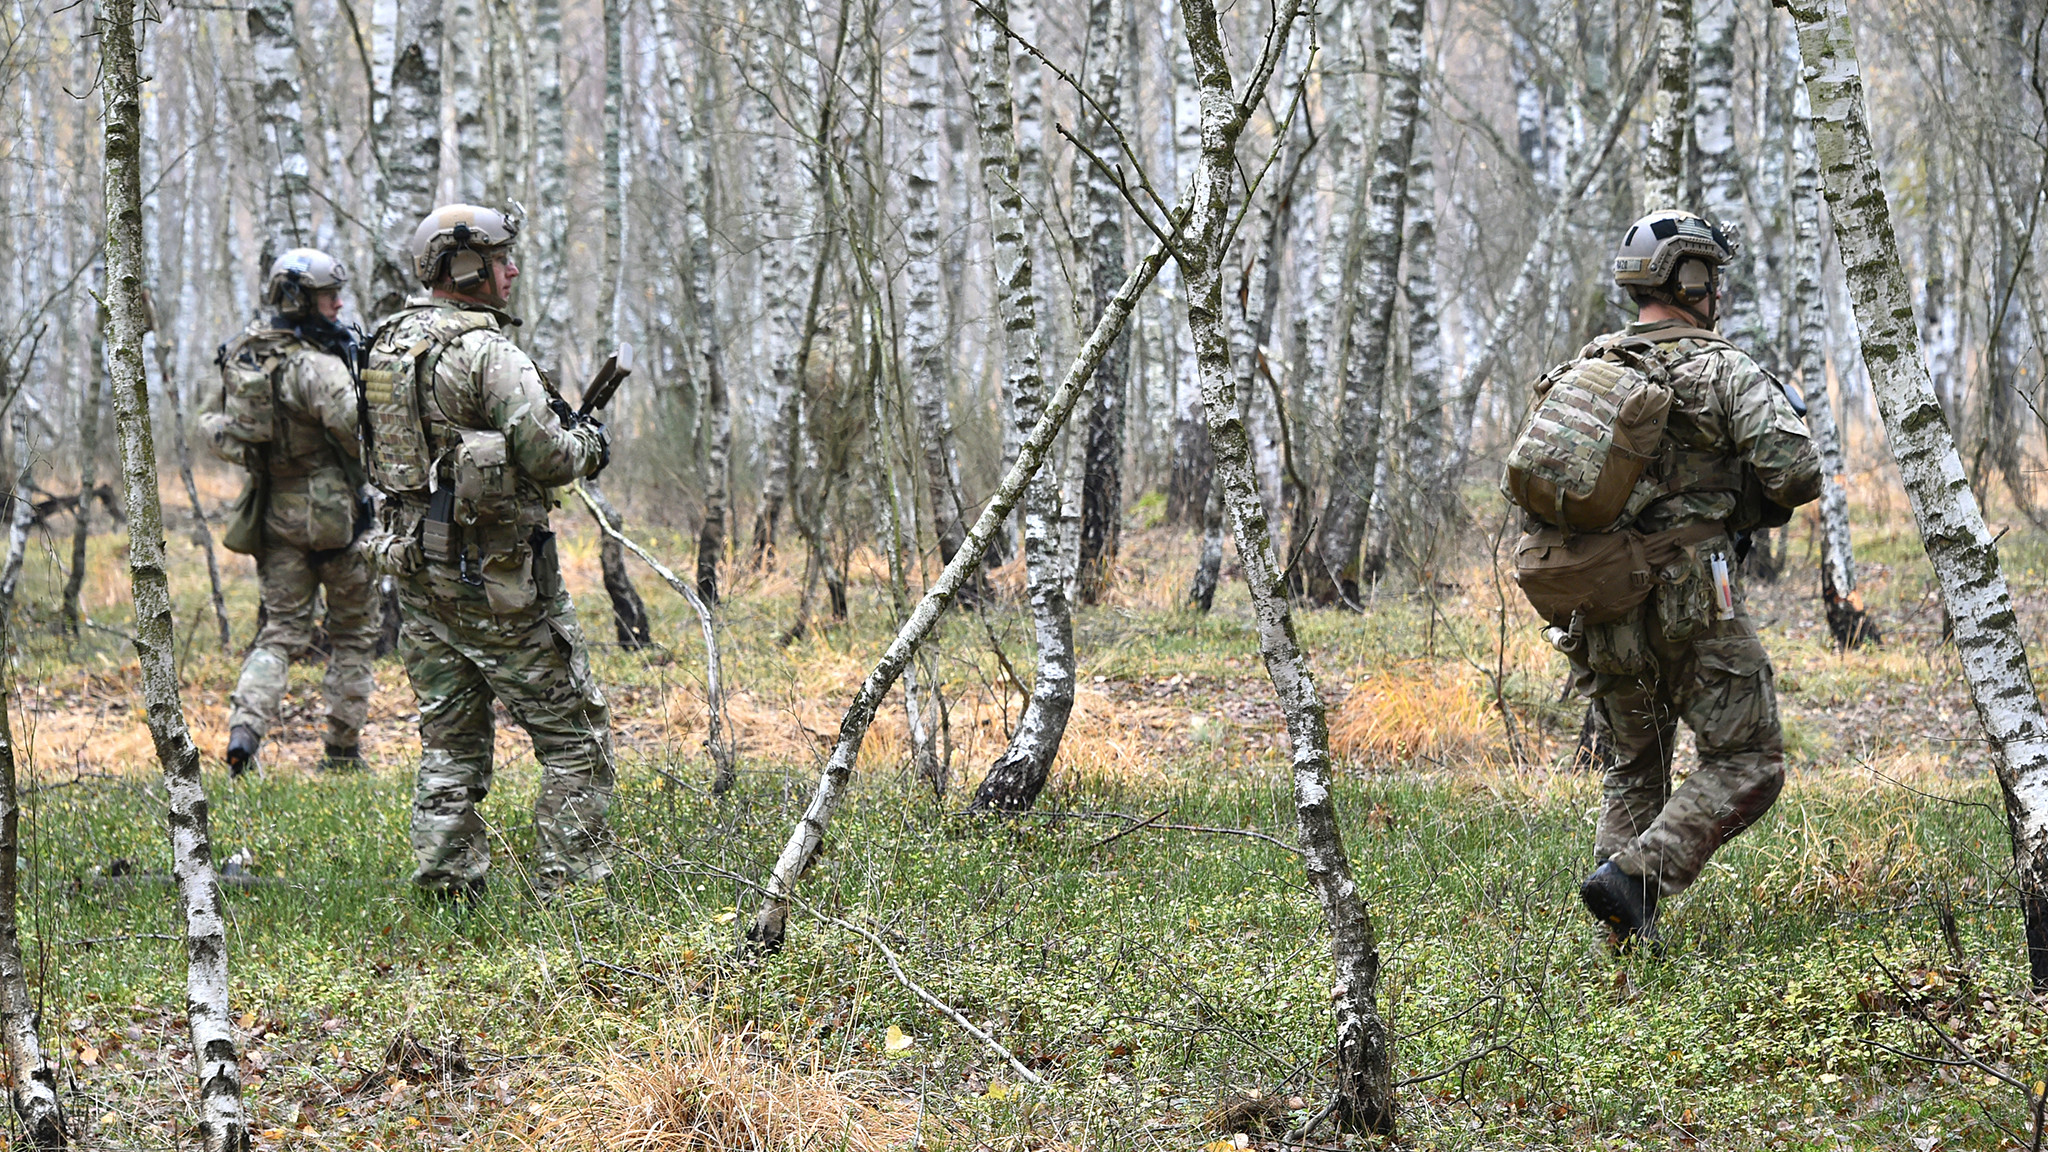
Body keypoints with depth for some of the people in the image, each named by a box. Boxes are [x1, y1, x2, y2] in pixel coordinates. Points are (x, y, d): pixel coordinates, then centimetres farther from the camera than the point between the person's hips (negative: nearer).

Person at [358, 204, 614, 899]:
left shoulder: (389, 344, 11)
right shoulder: (485, 350, -16)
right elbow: (548, 456, -19)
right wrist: (587, 442, 4)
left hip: (418, 566, 8)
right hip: (495, 578, -8)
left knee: (450, 740, 13)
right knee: (574, 736, 1)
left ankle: (448, 885, 10)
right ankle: (568, 885, 0)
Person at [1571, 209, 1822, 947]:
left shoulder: (1587, 368, 11)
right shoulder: (1723, 370, -7)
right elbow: (1795, 472, -16)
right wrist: (1751, 508, 5)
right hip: (1689, 602, -6)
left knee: (1635, 766, 20)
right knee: (1747, 764, 2)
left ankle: (1627, 929, 10)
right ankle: (1633, 877, -14)